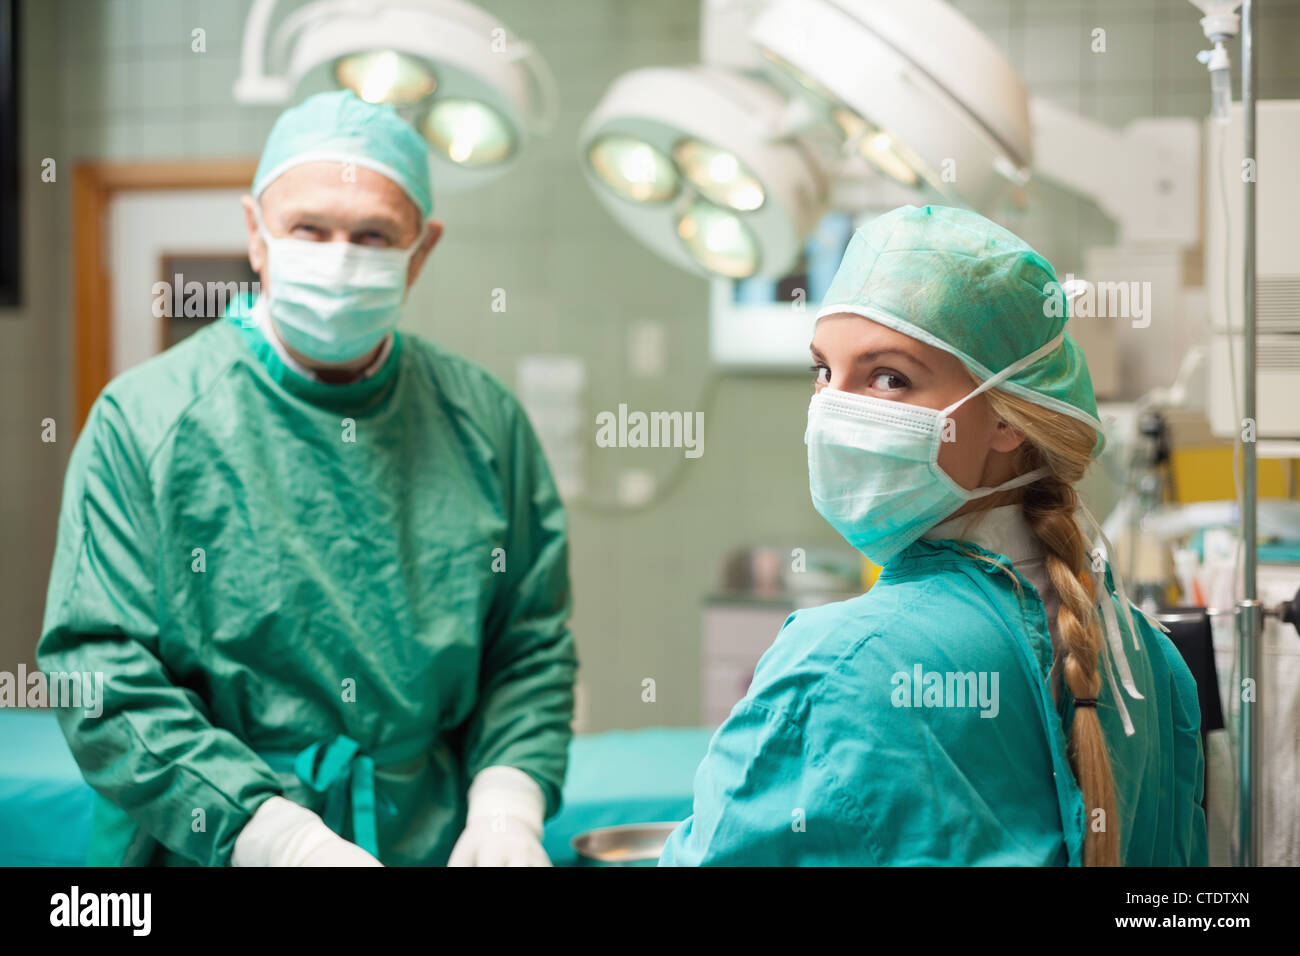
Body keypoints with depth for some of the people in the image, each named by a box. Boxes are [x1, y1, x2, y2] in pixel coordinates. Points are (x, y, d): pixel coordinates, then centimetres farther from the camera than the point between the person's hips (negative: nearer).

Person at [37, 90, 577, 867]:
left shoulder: (485, 421, 3)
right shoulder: (143, 419, -8)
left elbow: (532, 648, 7)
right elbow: (101, 675, -12)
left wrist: (507, 806, -9)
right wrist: (272, 832, -20)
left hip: (437, 842, 3)